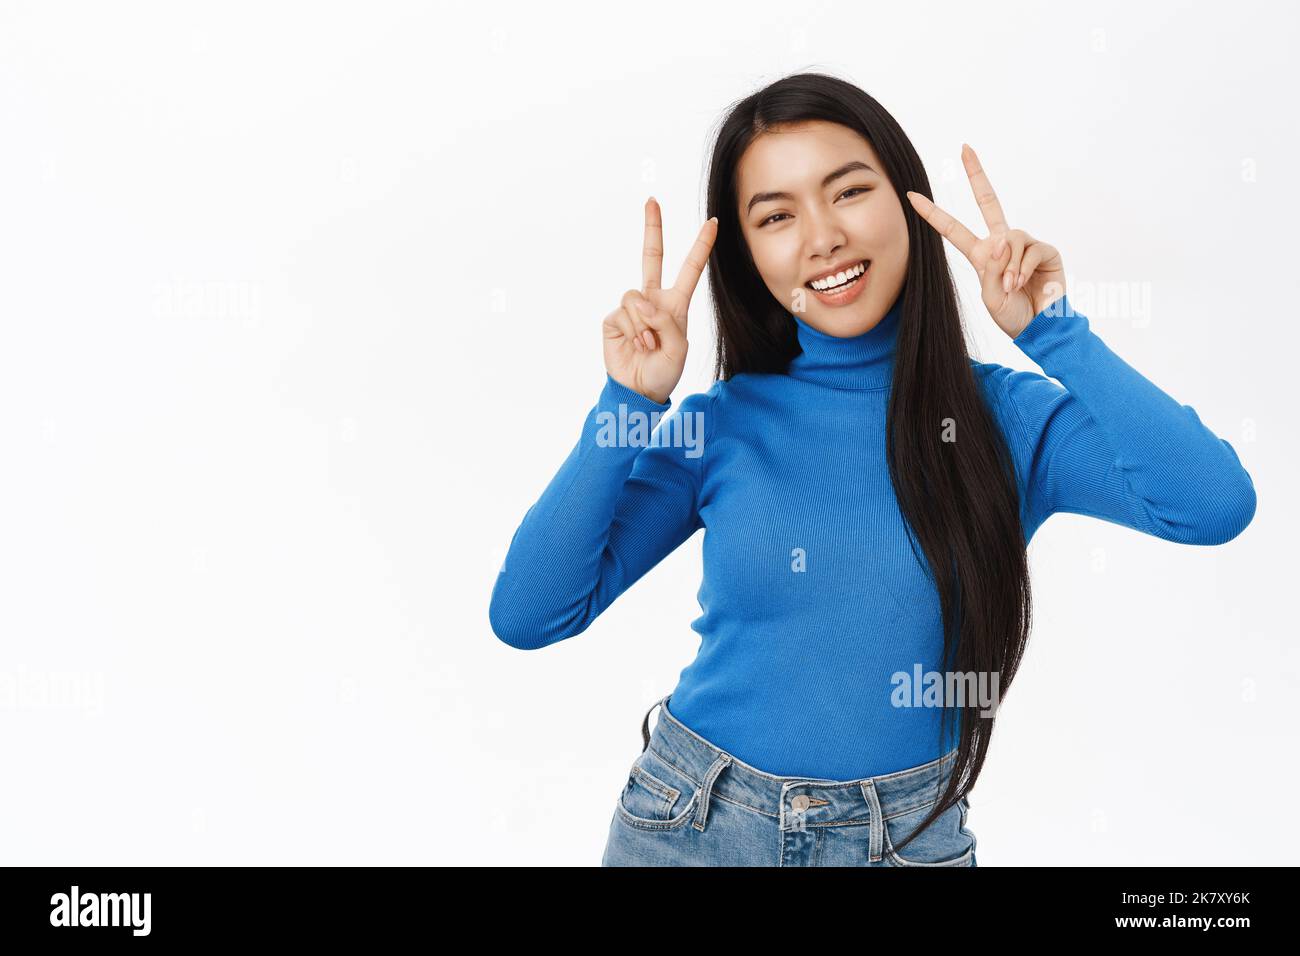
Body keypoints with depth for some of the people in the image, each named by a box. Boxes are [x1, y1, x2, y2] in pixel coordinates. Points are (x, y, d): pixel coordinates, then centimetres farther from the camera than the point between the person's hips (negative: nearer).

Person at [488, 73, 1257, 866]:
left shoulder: (1008, 415, -7)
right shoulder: (721, 426, -6)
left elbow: (1217, 505, -24)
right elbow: (527, 614, -11)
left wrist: (1054, 329, -18)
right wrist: (629, 405, -17)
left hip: (908, 838, 0)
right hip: (690, 823, 1)